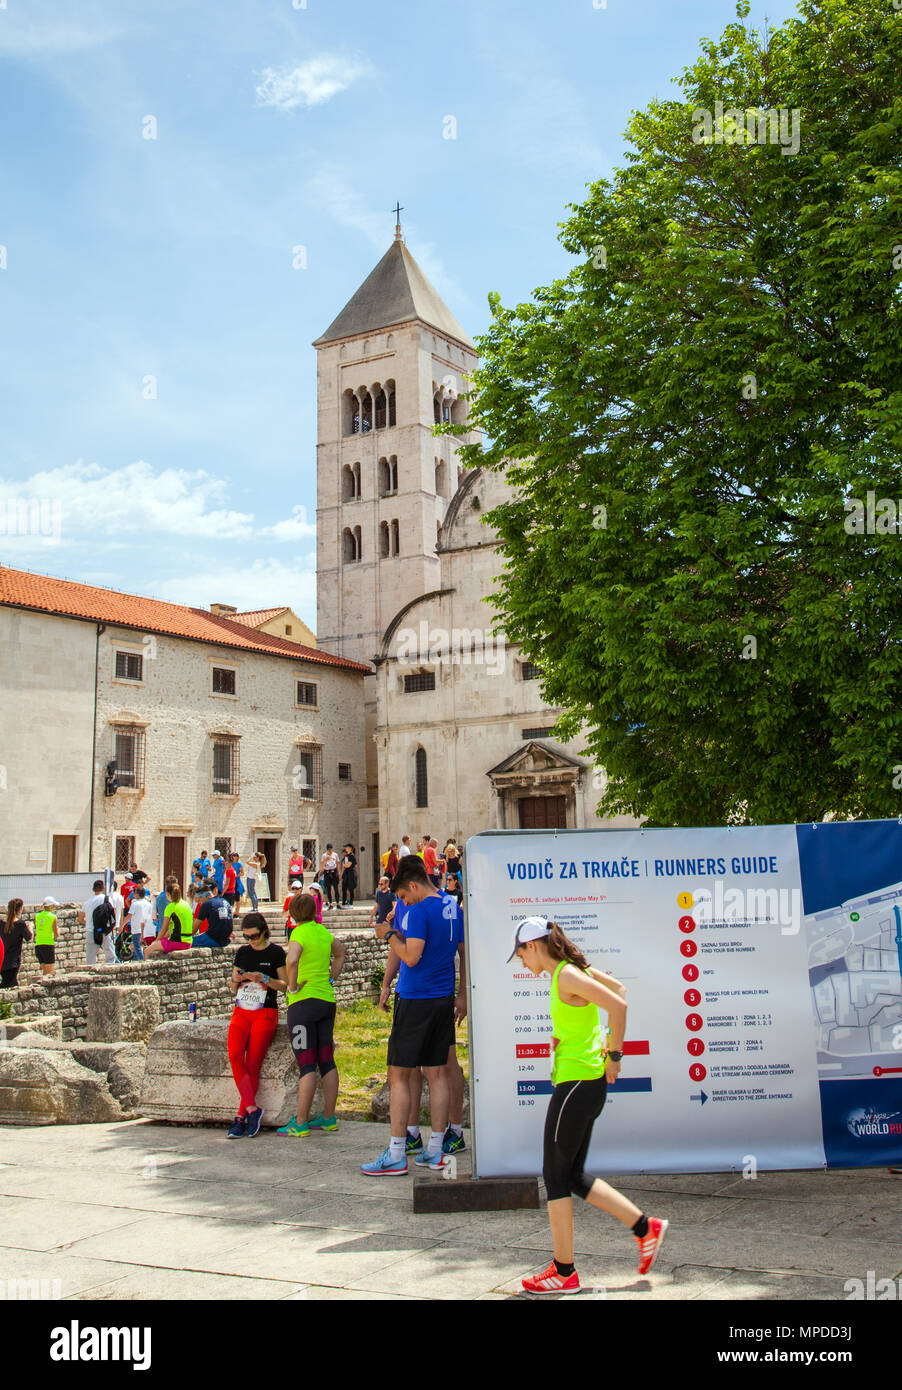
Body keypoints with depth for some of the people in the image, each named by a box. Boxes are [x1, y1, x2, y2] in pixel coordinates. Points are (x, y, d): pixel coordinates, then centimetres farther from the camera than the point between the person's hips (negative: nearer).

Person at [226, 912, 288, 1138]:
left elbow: (285, 984, 0)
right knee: (234, 1054, -21)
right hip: (241, 1011, 4)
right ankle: (252, 1109, -17)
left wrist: (263, 978, -15)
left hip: (265, 1013, -4)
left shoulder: (275, 952, 1)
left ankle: (241, 1117, -1)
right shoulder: (242, 952, 14)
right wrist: (235, 980, -3)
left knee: (252, 1064, -11)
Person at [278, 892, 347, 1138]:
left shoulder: (299, 934, -10)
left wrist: (293, 986, -16)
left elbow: (293, 960, -30)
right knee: (327, 1062, 12)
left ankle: (300, 1123, -3)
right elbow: (341, 952, 30)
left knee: (306, 1065, -6)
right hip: (327, 999, 7)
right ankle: (329, 1117, 18)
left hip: (304, 1001, -7)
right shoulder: (324, 932, 10)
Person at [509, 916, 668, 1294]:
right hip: (583, 1082, 10)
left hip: (577, 1083, -10)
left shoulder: (566, 976, -17)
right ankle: (645, 1228, 20)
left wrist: (614, 1055, -15)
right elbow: (618, 988, 23)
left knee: (555, 1175, 2)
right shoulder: (575, 968, 10)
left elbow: (618, 1005, -26)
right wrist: (586, 1040, 19)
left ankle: (563, 1271, 13)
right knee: (573, 1177, 15)